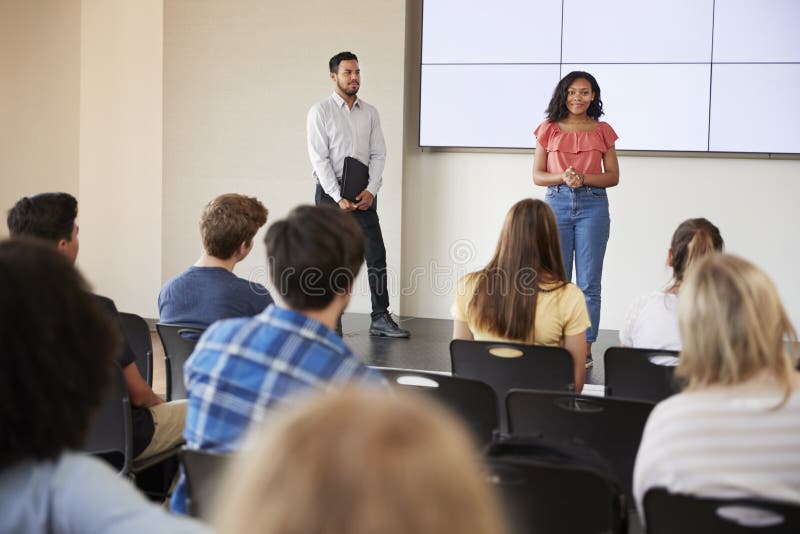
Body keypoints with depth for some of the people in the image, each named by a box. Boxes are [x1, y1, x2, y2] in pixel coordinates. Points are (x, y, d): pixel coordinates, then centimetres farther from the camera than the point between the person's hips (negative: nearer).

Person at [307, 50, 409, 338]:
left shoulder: (370, 113, 10)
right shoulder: (320, 112, -3)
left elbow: (378, 155, 7)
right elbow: (319, 158, -9)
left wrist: (371, 190, -8)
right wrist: (338, 197, -14)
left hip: (363, 194, 4)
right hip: (331, 191, -4)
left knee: (377, 255, -2)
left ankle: (380, 319, 1)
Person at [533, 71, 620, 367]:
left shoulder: (602, 131, 6)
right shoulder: (549, 130, 6)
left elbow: (613, 176, 4)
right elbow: (537, 176, 5)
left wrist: (583, 178, -12)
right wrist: (563, 177, -13)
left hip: (592, 206, -1)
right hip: (557, 204, 1)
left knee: (589, 283, -1)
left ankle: (585, 348, 5)